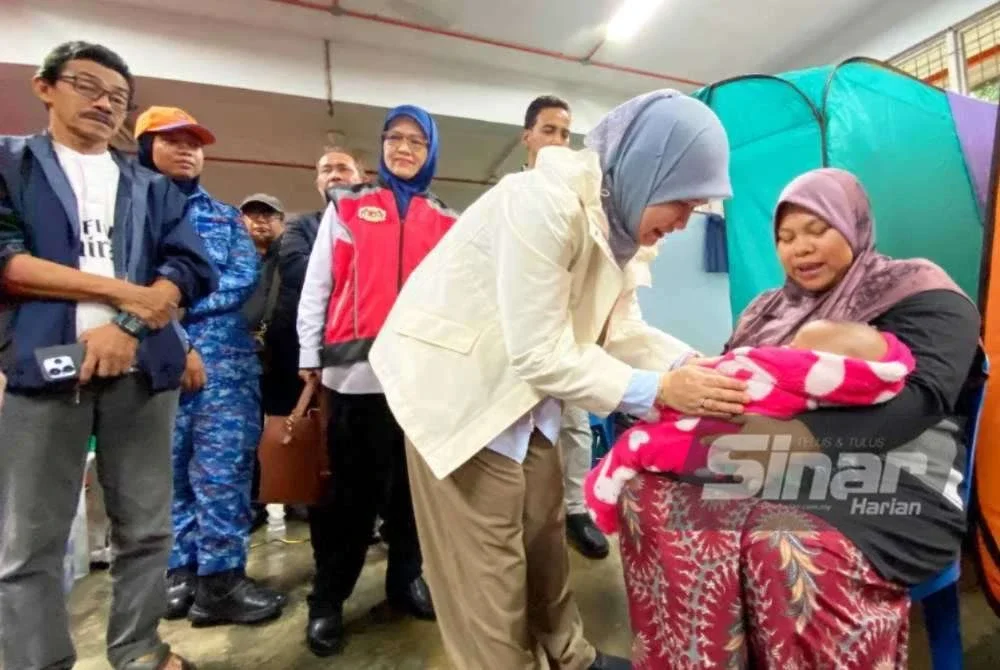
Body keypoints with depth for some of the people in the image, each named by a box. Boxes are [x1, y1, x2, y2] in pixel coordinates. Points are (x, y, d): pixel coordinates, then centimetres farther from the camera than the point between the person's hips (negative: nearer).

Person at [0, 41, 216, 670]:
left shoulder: (154, 187, 17)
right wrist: (125, 292, -8)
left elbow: (192, 269, 4)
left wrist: (129, 323, -11)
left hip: (142, 369, 2)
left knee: (147, 527, 8)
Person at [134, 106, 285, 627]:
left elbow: (245, 278, 2)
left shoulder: (225, 215, 17)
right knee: (168, 468, 7)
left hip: (227, 357, 1)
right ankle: (181, 570, 21)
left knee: (224, 467, -1)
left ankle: (220, 577, 8)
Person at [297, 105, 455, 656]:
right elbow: (317, 281, 6)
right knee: (352, 487, 5)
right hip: (358, 370, -2)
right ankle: (327, 599, 22)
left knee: (413, 481, 12)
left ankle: (406, 578, 31)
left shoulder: (447, 221, 14)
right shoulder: (347, 207, 10)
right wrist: (310, 355, 1)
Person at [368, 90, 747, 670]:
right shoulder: (545, 202, -28)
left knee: (545, 529, 21)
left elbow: (619, 326, 2)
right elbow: (540, 354, -28)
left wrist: (691, 365, -11)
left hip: (523, 391, 8)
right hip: (459, 387, -8)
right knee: (489, 566, 5)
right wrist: (659, 390, -23)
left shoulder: (620, 219, 0)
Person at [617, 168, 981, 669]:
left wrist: (802, 435, -27)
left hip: (888, 491, -4)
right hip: (770, 479, 5)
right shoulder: (770, 310, 21)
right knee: (647, 493, -23)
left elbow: (919, 397, -13)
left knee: (787, 550, -38)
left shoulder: (920, 295, 5)